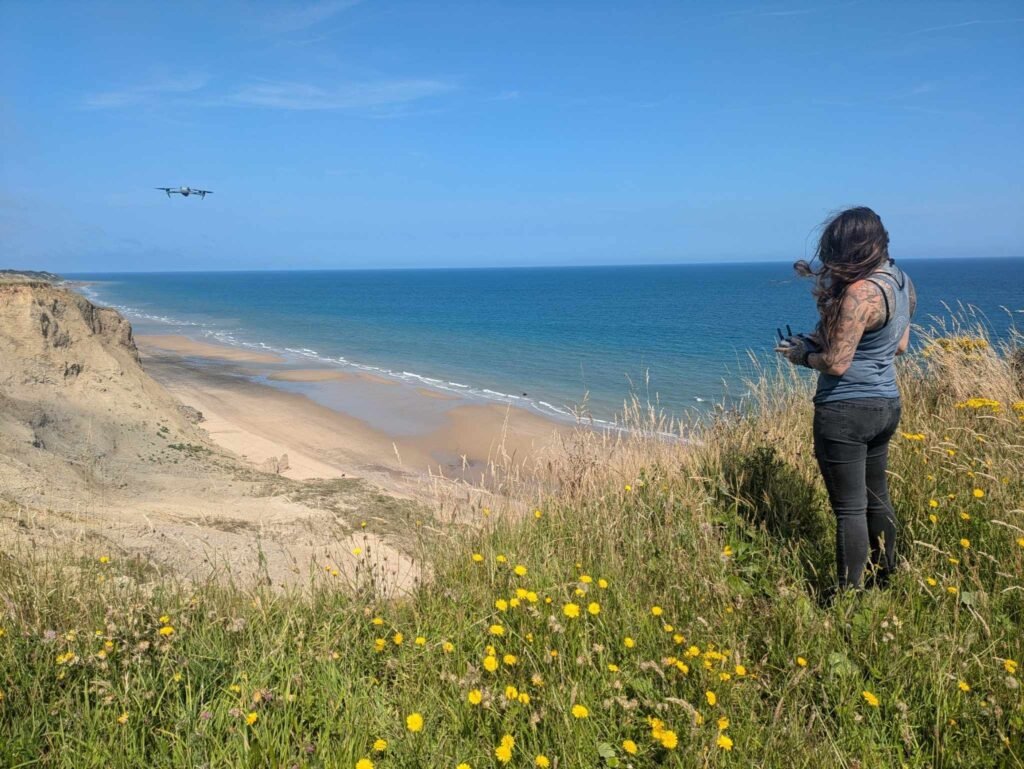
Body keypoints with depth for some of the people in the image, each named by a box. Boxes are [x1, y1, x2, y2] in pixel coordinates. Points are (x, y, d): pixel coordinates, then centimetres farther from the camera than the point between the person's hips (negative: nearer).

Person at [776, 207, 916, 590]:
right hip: (886, 405, 10)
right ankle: (884, 584, 37)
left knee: (850, 509, -1)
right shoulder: (899, 280, 7)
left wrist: (802, 355, -2)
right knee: (876, 498, 22)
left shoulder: (860, 292, -22)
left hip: (846, 411, -10)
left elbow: (835, 364, -22)